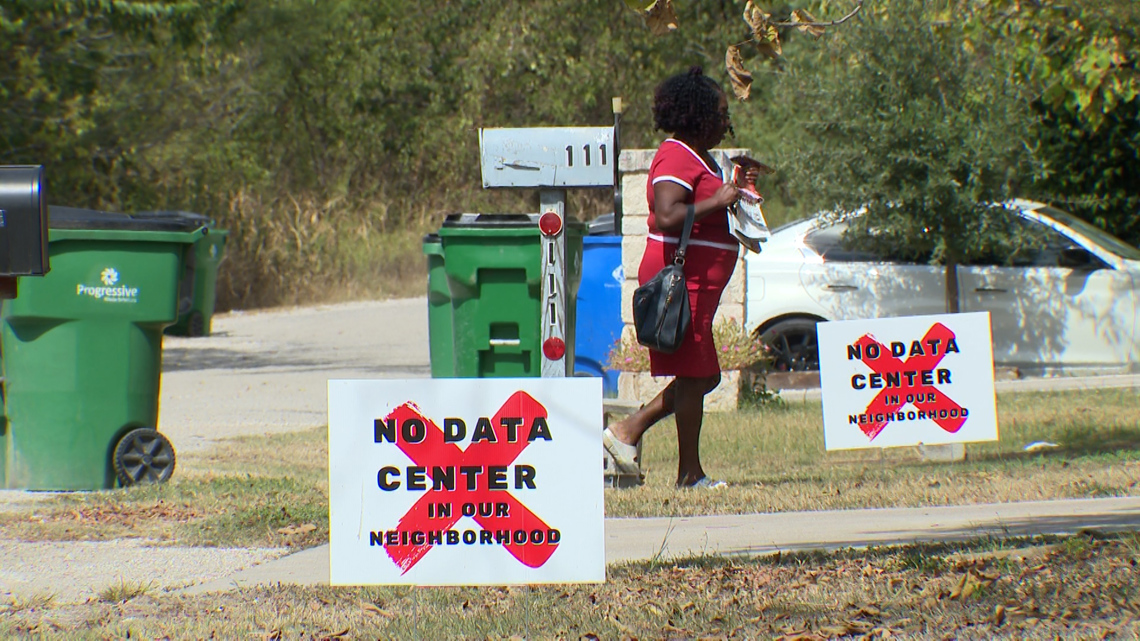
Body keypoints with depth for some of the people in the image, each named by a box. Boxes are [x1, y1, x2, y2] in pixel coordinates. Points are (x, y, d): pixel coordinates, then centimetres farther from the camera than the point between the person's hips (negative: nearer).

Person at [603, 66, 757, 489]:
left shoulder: (699, 157, 19)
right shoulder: (676, 158, -15)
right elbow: (667, 217, -28)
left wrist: (736, 189, 15)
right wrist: (717, 201, -22)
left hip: (698, 284, 11)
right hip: (682, 279, -11)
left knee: (702, 376, 14)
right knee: (695, 376, -5)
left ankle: (627, 432, 17)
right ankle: (690, 474, 2)